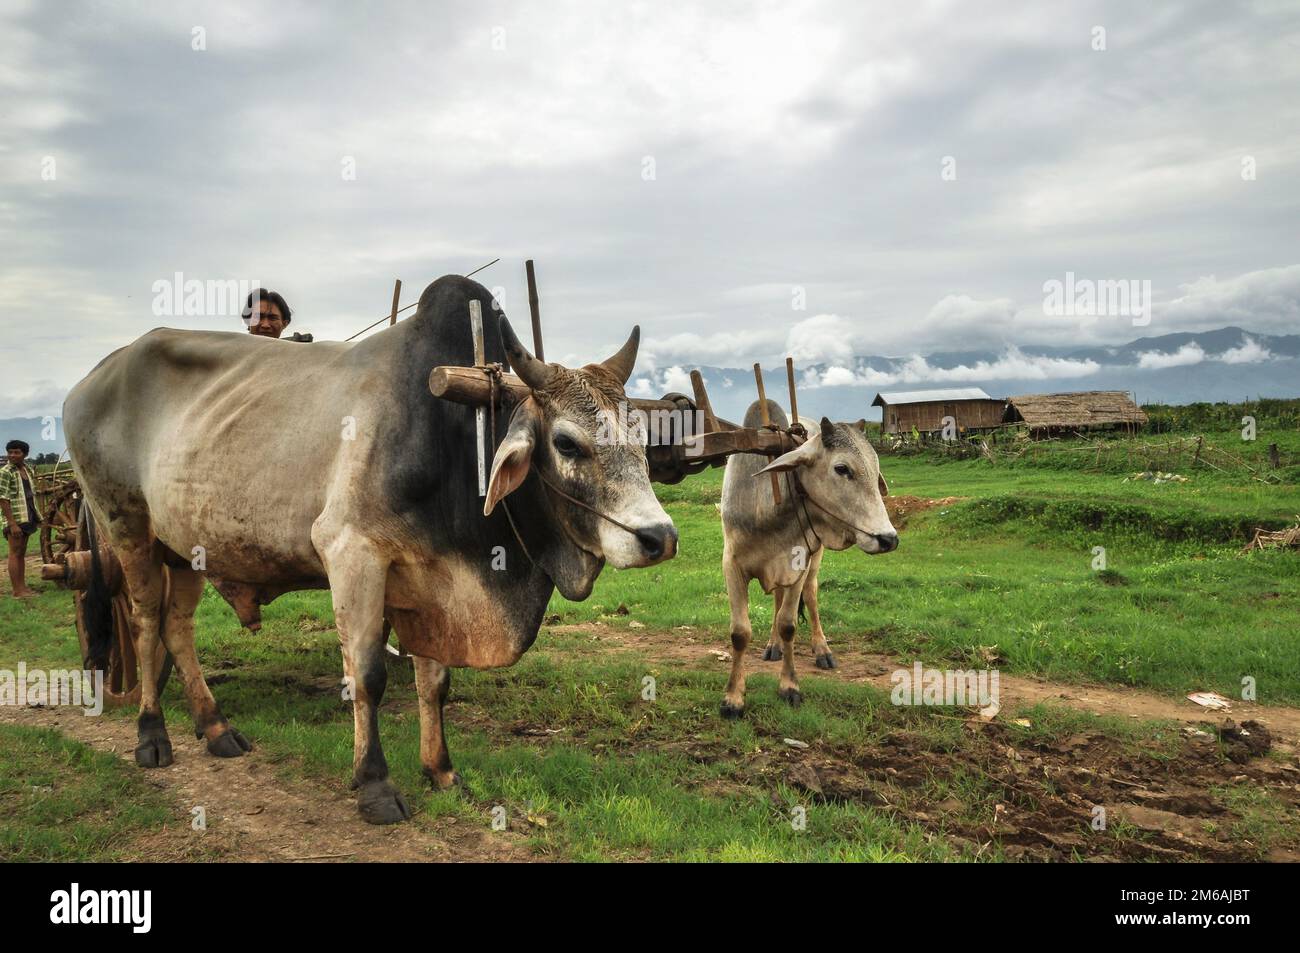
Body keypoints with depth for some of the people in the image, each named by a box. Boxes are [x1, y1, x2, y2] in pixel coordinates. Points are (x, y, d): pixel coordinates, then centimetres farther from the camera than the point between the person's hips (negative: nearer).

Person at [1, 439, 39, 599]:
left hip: (27, 518, 8)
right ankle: (17, 591, -3)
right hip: (14, 519, -8)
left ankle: (22, 587, 17)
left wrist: (36, 517, 17)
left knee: (22, 553, 12)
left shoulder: (27, 470, 12)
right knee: (15, 554, -5)